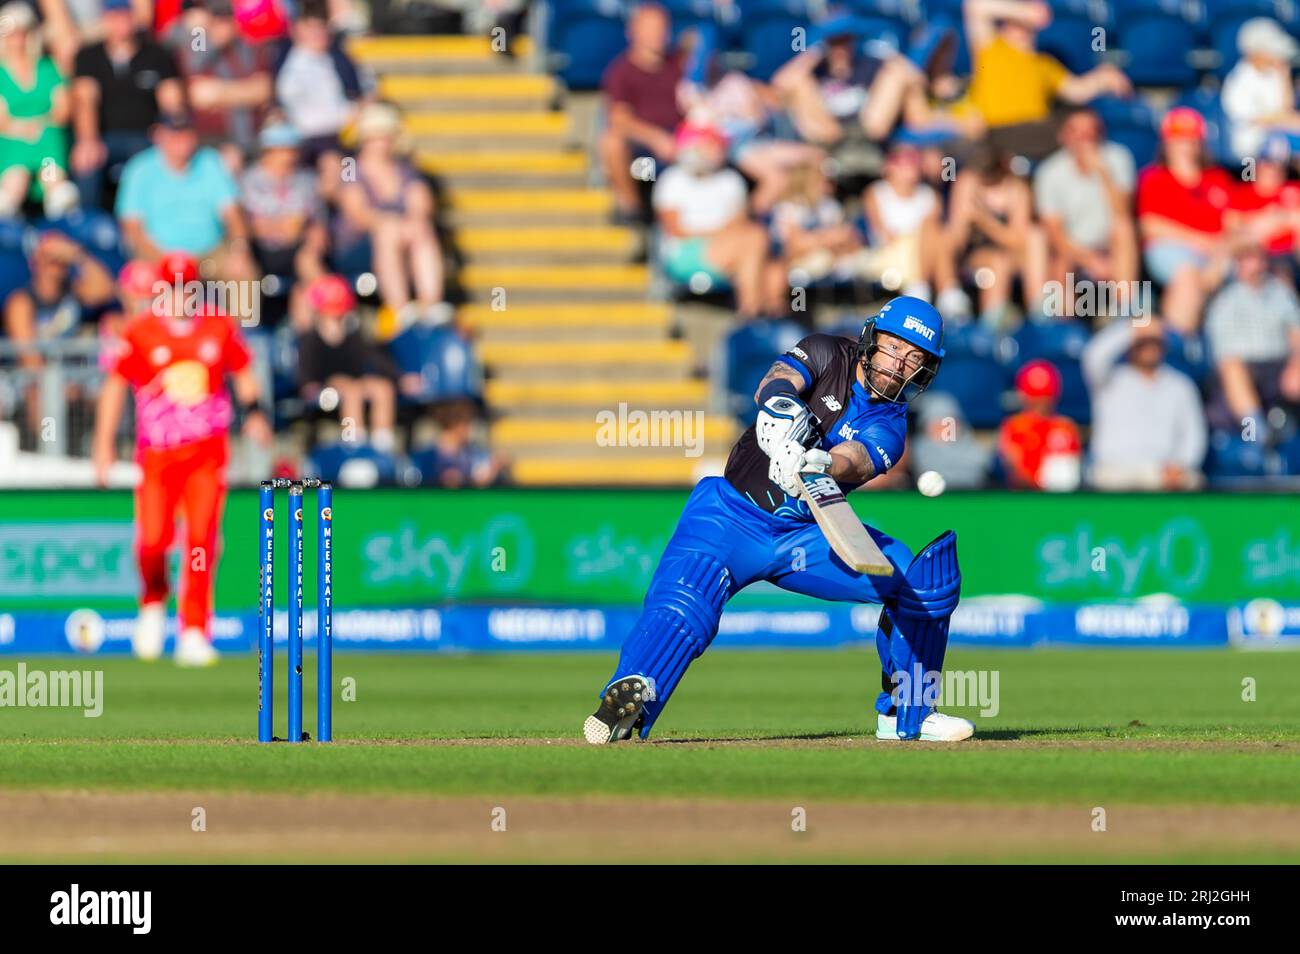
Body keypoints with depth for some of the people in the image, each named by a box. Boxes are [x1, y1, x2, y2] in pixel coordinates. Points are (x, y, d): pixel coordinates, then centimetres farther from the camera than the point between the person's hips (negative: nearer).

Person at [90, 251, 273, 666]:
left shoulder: (219, 327, 5)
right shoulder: (140, 332, -2)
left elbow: (242, 372, 17)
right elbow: (115, 385, 3)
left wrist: (253, 410, -2)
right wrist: (104, 444, -1)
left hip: (207, 449, 1)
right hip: (156, 452, -1)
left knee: (201, 540, -7)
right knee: (152, 538, -6)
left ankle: (194, 633, -2)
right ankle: (153, 605, 26)